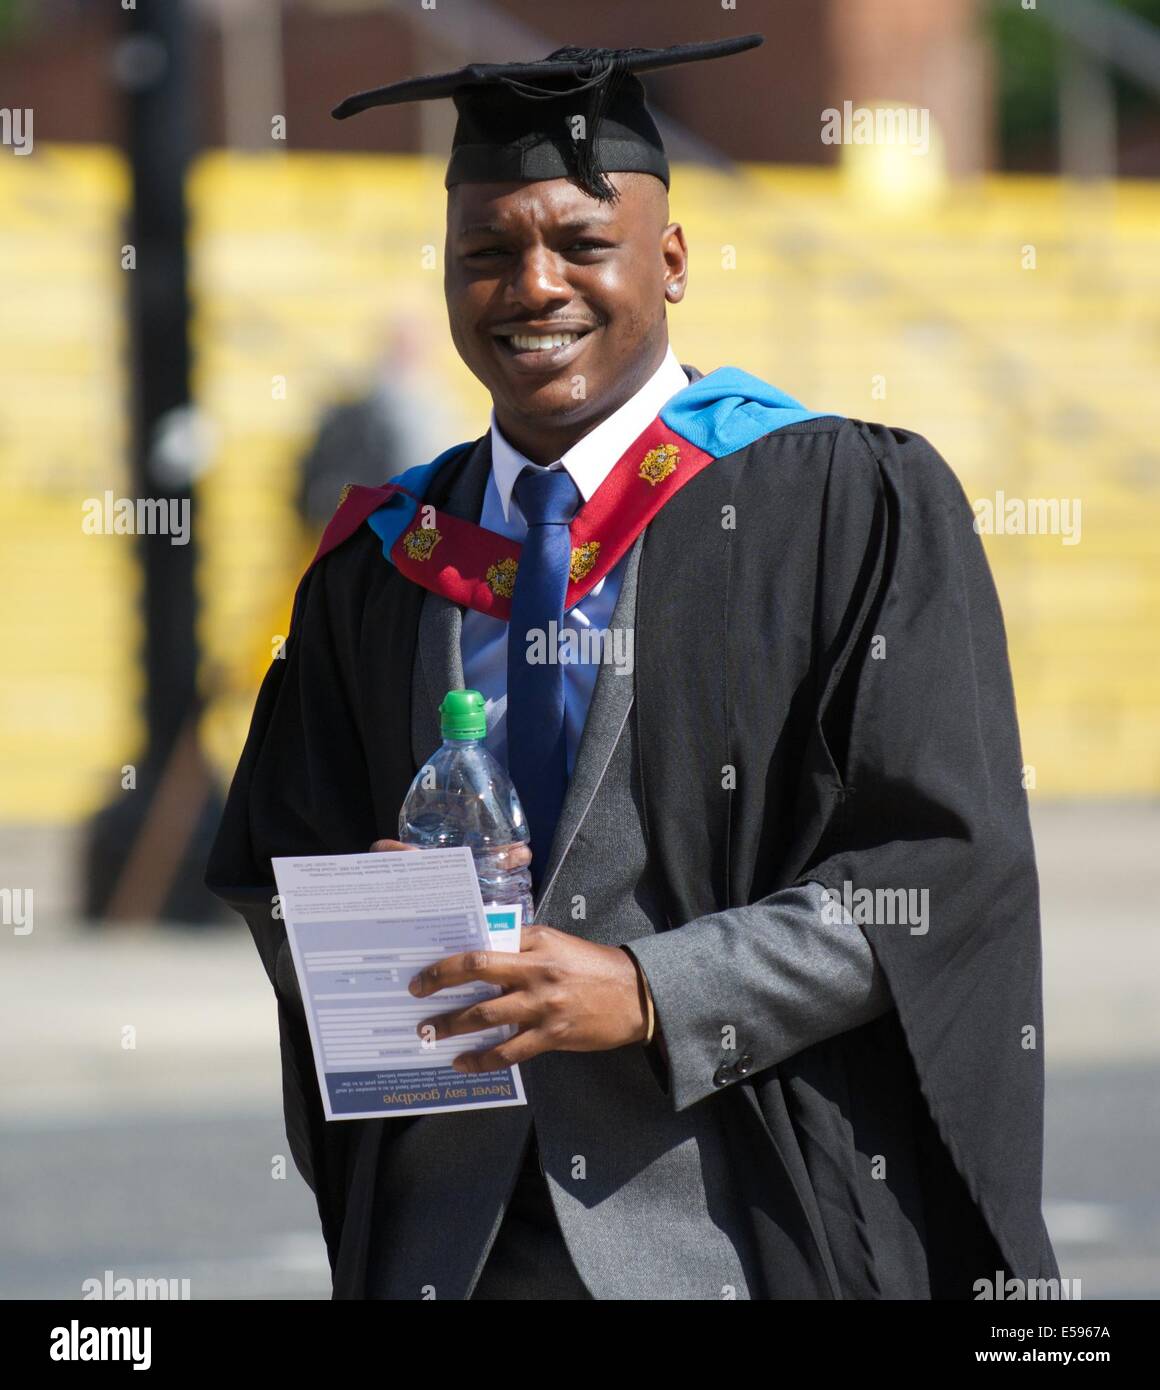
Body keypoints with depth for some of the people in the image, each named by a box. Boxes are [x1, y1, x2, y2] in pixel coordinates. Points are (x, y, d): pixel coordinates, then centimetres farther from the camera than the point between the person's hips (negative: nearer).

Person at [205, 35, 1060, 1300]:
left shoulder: (850, 508, -3)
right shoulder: (384, 562, 11)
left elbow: (938, 865, -10)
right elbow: (270, 870, 14)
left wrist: (650, 995, -19)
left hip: (746, 1230, -4)